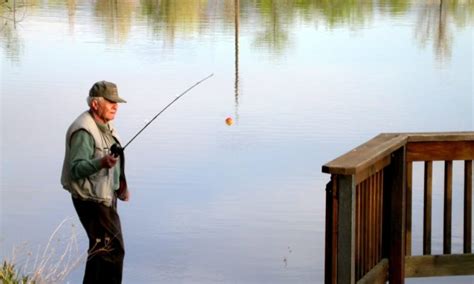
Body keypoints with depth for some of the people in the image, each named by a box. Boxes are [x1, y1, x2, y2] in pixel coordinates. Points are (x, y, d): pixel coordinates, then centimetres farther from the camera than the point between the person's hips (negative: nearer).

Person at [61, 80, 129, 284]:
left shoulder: (105, 126, 11)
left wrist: (120, 186, 25)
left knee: (99, 247, 18)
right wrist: (102, 162, -43)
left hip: (106, 196, 10)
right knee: (112, 248, -12)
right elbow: (76, 168, -28)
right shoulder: (83, 131, -22)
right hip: (91, 199, -10)